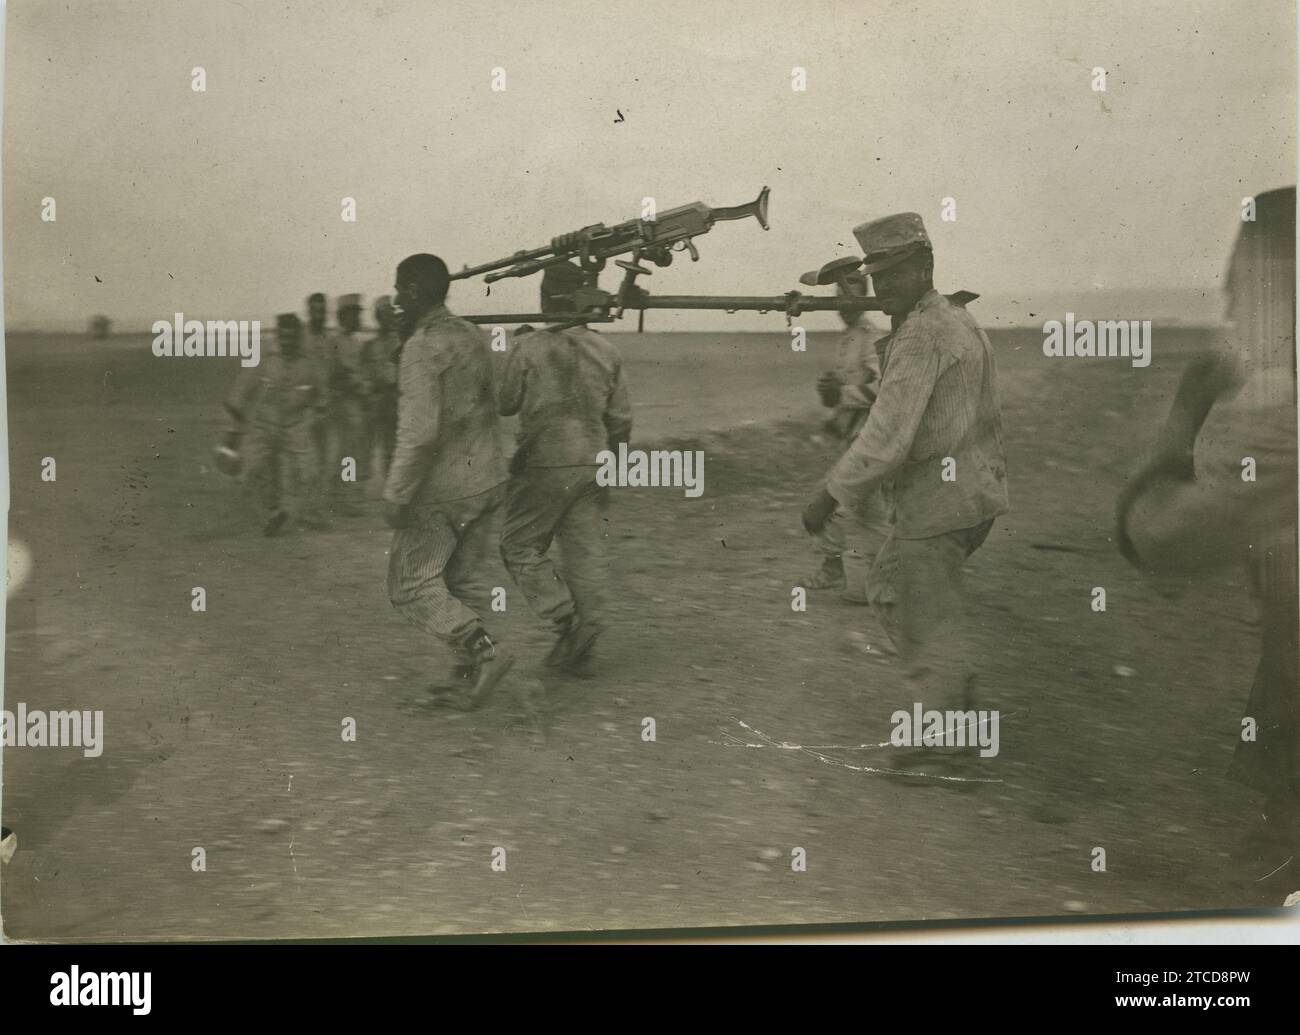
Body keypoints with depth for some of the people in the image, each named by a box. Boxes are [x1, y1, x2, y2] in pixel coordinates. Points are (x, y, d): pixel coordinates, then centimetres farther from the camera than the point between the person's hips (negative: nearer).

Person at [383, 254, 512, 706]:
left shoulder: (422, 348, -18)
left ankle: (482, 650, -9)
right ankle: (467, 671, 18)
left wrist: (396, 496, -19)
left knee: (412, 584, 3)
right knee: (467, 580, 15)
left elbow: (420, 431, -25)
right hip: (487, 478, 8)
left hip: (441, 488, -8)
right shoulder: (474, 336, 7)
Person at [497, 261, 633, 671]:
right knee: (586, 549, 10)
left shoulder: (528, 348, -11)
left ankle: (568, 619, -5)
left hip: (544, 465, -5)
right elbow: (620, 418, 8)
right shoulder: (606, 351, 3)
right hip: (591, 464, 5)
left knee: (520, 546, 7)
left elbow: (505, 404, 0)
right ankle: (587, 624, 13)